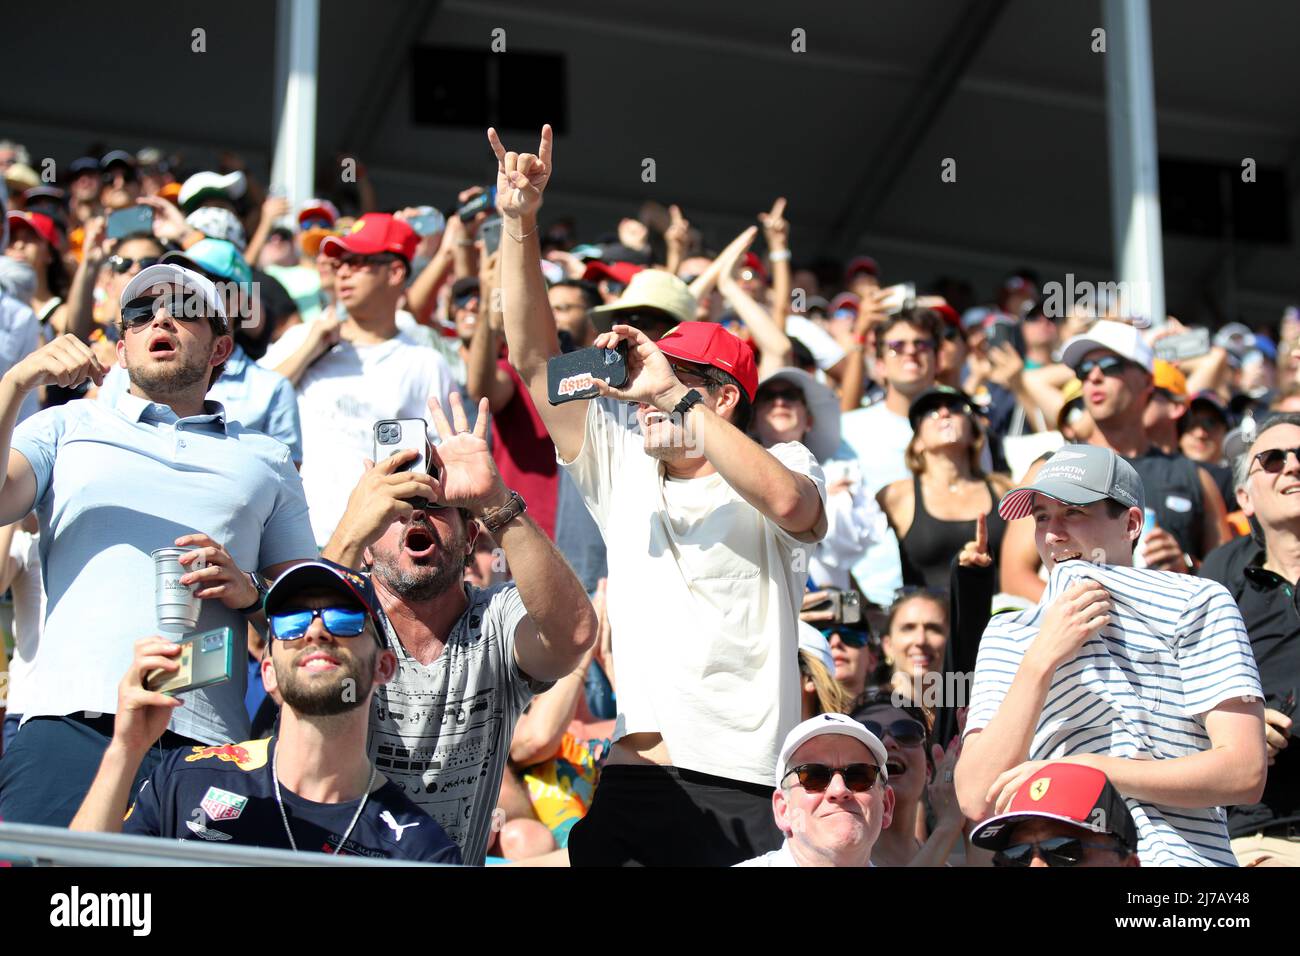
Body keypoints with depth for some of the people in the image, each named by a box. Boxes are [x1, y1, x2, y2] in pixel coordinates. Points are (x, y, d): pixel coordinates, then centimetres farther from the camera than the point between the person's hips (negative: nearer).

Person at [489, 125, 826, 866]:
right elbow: (536, 363, 11)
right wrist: (519, 223, 3)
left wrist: (674, 396, -19)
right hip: (630, 780, 4)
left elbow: (790, 505, -21)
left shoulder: (782, 466, 4)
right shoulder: (622, 468, 16)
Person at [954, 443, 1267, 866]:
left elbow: (1246, 773, -4)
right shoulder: (1006, 636, 15)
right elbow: (978, 801, 0)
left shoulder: (1196, 604, 7)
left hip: (1180, 854, -2)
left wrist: (1089, 769, -11)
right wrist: (1042, 660, -9)